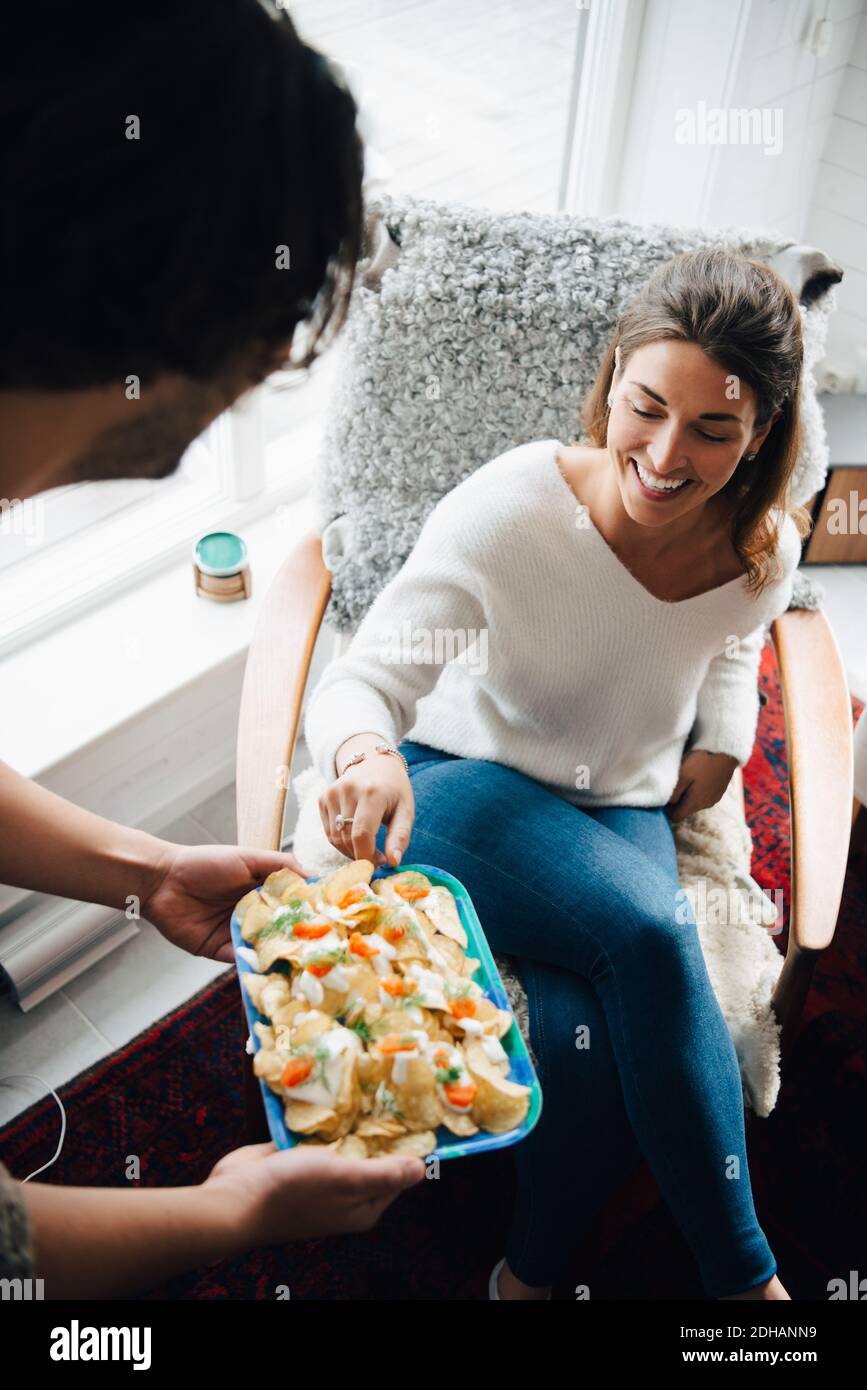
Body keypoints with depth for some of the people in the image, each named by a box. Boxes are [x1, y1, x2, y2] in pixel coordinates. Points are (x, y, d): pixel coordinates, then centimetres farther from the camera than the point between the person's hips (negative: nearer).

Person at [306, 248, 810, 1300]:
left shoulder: (767, 545, -10)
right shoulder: (509, 508, -26)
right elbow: (356, 683, -24)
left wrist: (721, 742, 0)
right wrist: (365, 757, -47)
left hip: (624, 809, 4)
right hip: (463, 787, -3)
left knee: (594, 1034, -27)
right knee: (652, 936, -31)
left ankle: (534, 1270, 5)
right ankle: (740, 1270, -6)